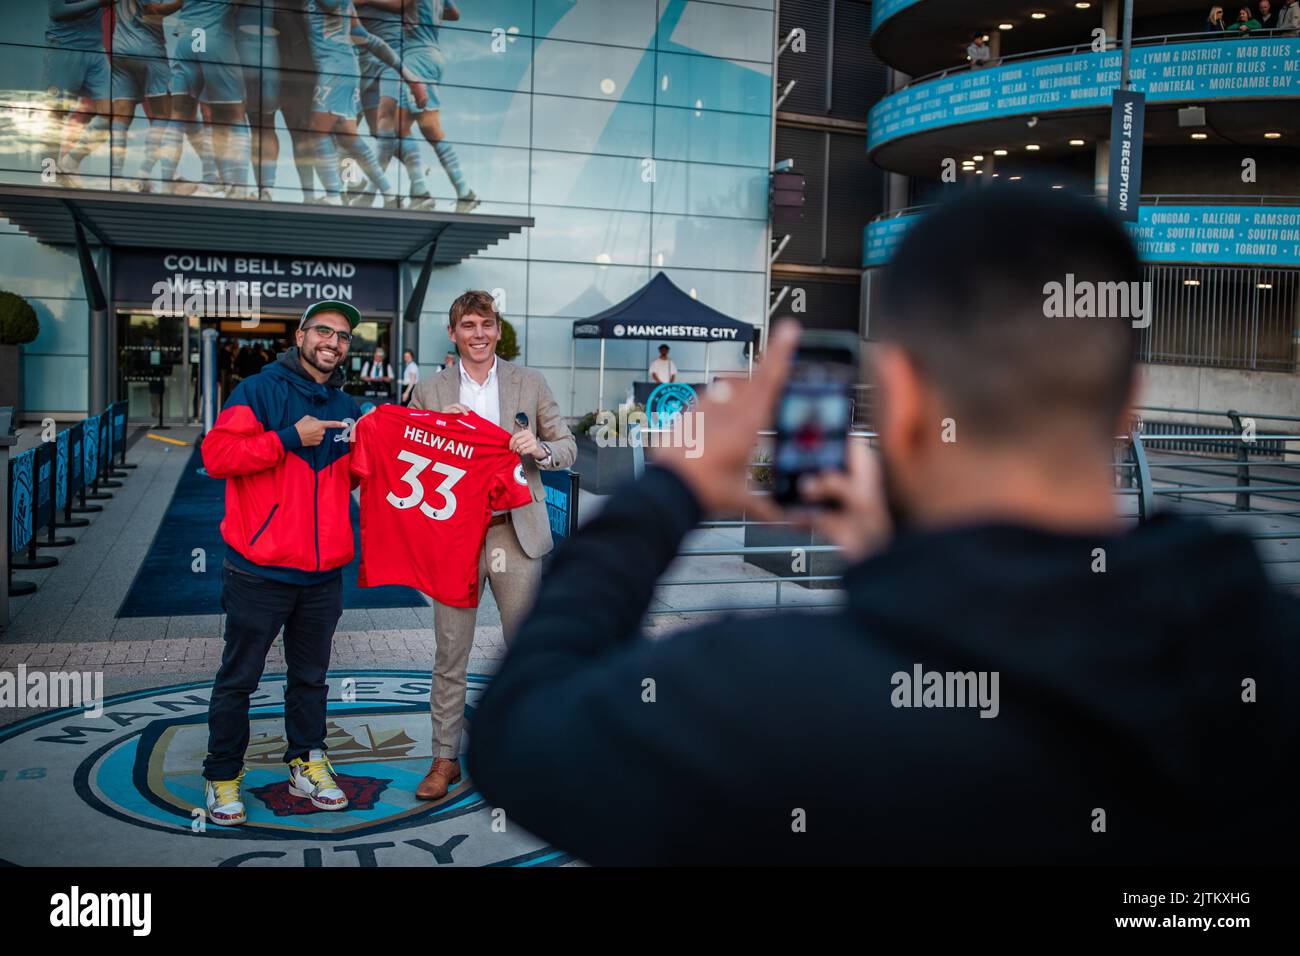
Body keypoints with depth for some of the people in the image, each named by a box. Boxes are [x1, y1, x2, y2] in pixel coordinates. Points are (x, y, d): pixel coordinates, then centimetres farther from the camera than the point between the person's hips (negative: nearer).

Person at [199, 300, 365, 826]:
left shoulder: (346, 408, 13)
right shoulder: (259, 390, -5)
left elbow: (354, 478, 21)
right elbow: (216, 454, -15)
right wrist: (289, 438, -19)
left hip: (323, 573, 5)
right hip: (260, 568, -5)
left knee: (311, 675, 15)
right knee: (238, 678, 5)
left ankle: (306, 763, 28)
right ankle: (223, 777, 17)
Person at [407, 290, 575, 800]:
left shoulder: (530, 383, 7)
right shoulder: (429, 392, 7)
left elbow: (568, 446, 7)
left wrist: (539, 449, -15)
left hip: (516, 532, 0)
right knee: (450, 654, 4)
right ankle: (445, 757, 16)